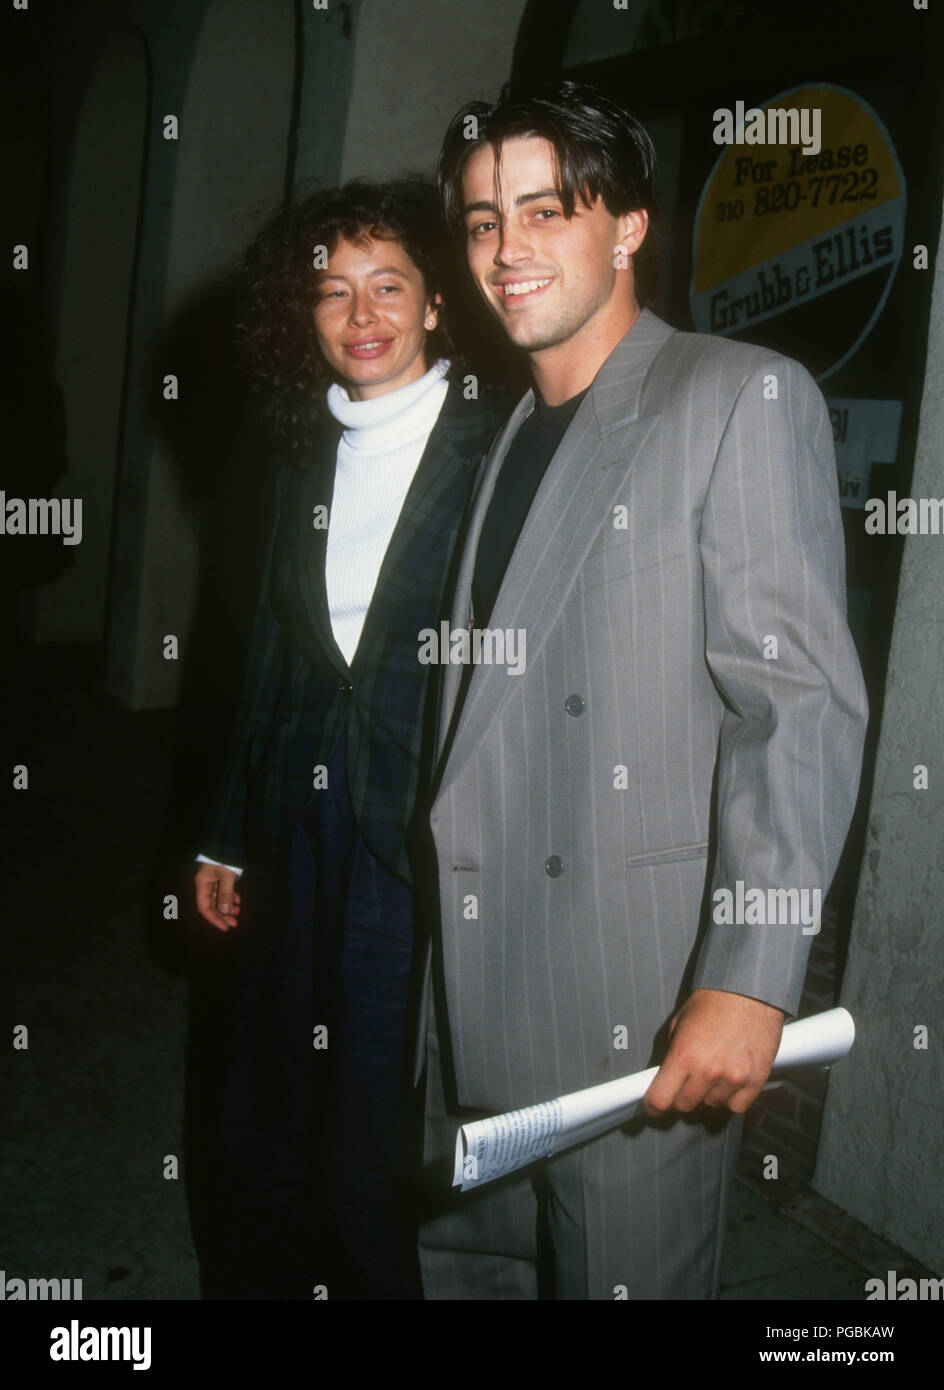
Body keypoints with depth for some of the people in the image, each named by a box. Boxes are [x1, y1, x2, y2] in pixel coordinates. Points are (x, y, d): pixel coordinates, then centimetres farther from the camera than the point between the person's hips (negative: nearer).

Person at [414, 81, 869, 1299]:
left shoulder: (743, 398, -6)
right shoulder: (513, 437, 17)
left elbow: (801, 701, -15)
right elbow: (487, 710, 14)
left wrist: (751, 978, -22)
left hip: (642, 997, -6)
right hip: (476, 980, 7)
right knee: (463, 1266, 18)